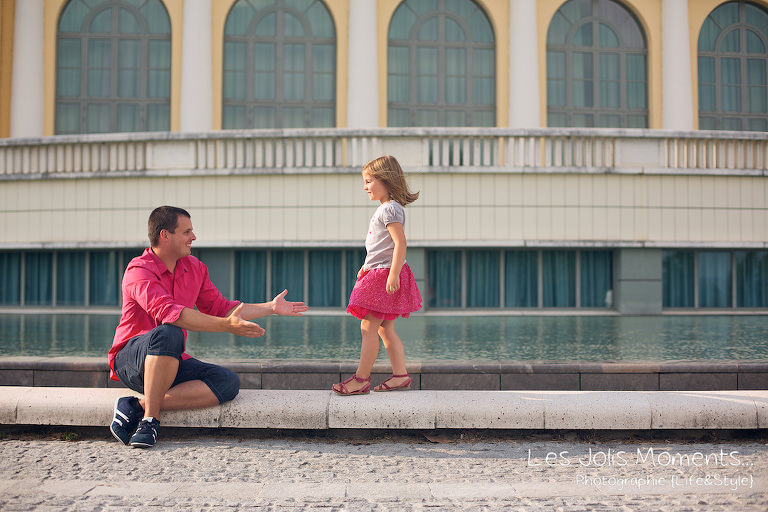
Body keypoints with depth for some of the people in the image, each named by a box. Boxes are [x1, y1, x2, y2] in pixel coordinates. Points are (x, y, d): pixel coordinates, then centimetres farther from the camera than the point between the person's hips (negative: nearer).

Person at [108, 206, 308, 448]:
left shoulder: (195, 268, 9)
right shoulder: (139, 271, -15)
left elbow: (220, 308, 20)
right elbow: (169, 312, -32)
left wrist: (271, 307, 15)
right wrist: (226, 325, -37)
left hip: (172, 363, 7)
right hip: (130, 359, -7)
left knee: (228, 382, -18)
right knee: (168, 333, -38)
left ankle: (137, 407, -22)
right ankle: (151, 418, -28)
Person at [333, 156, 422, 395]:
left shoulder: (390, 209, -15)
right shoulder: (386, 209, 18)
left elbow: (400, 243, -23)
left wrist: (393, 274, -27)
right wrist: (366, 267, 29)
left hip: (386, 274, -10)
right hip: (377, 274, 10)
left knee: (368, 327, -7)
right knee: (385, 329, 11)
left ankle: (361, 379, -1)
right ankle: (400, 375, 14)